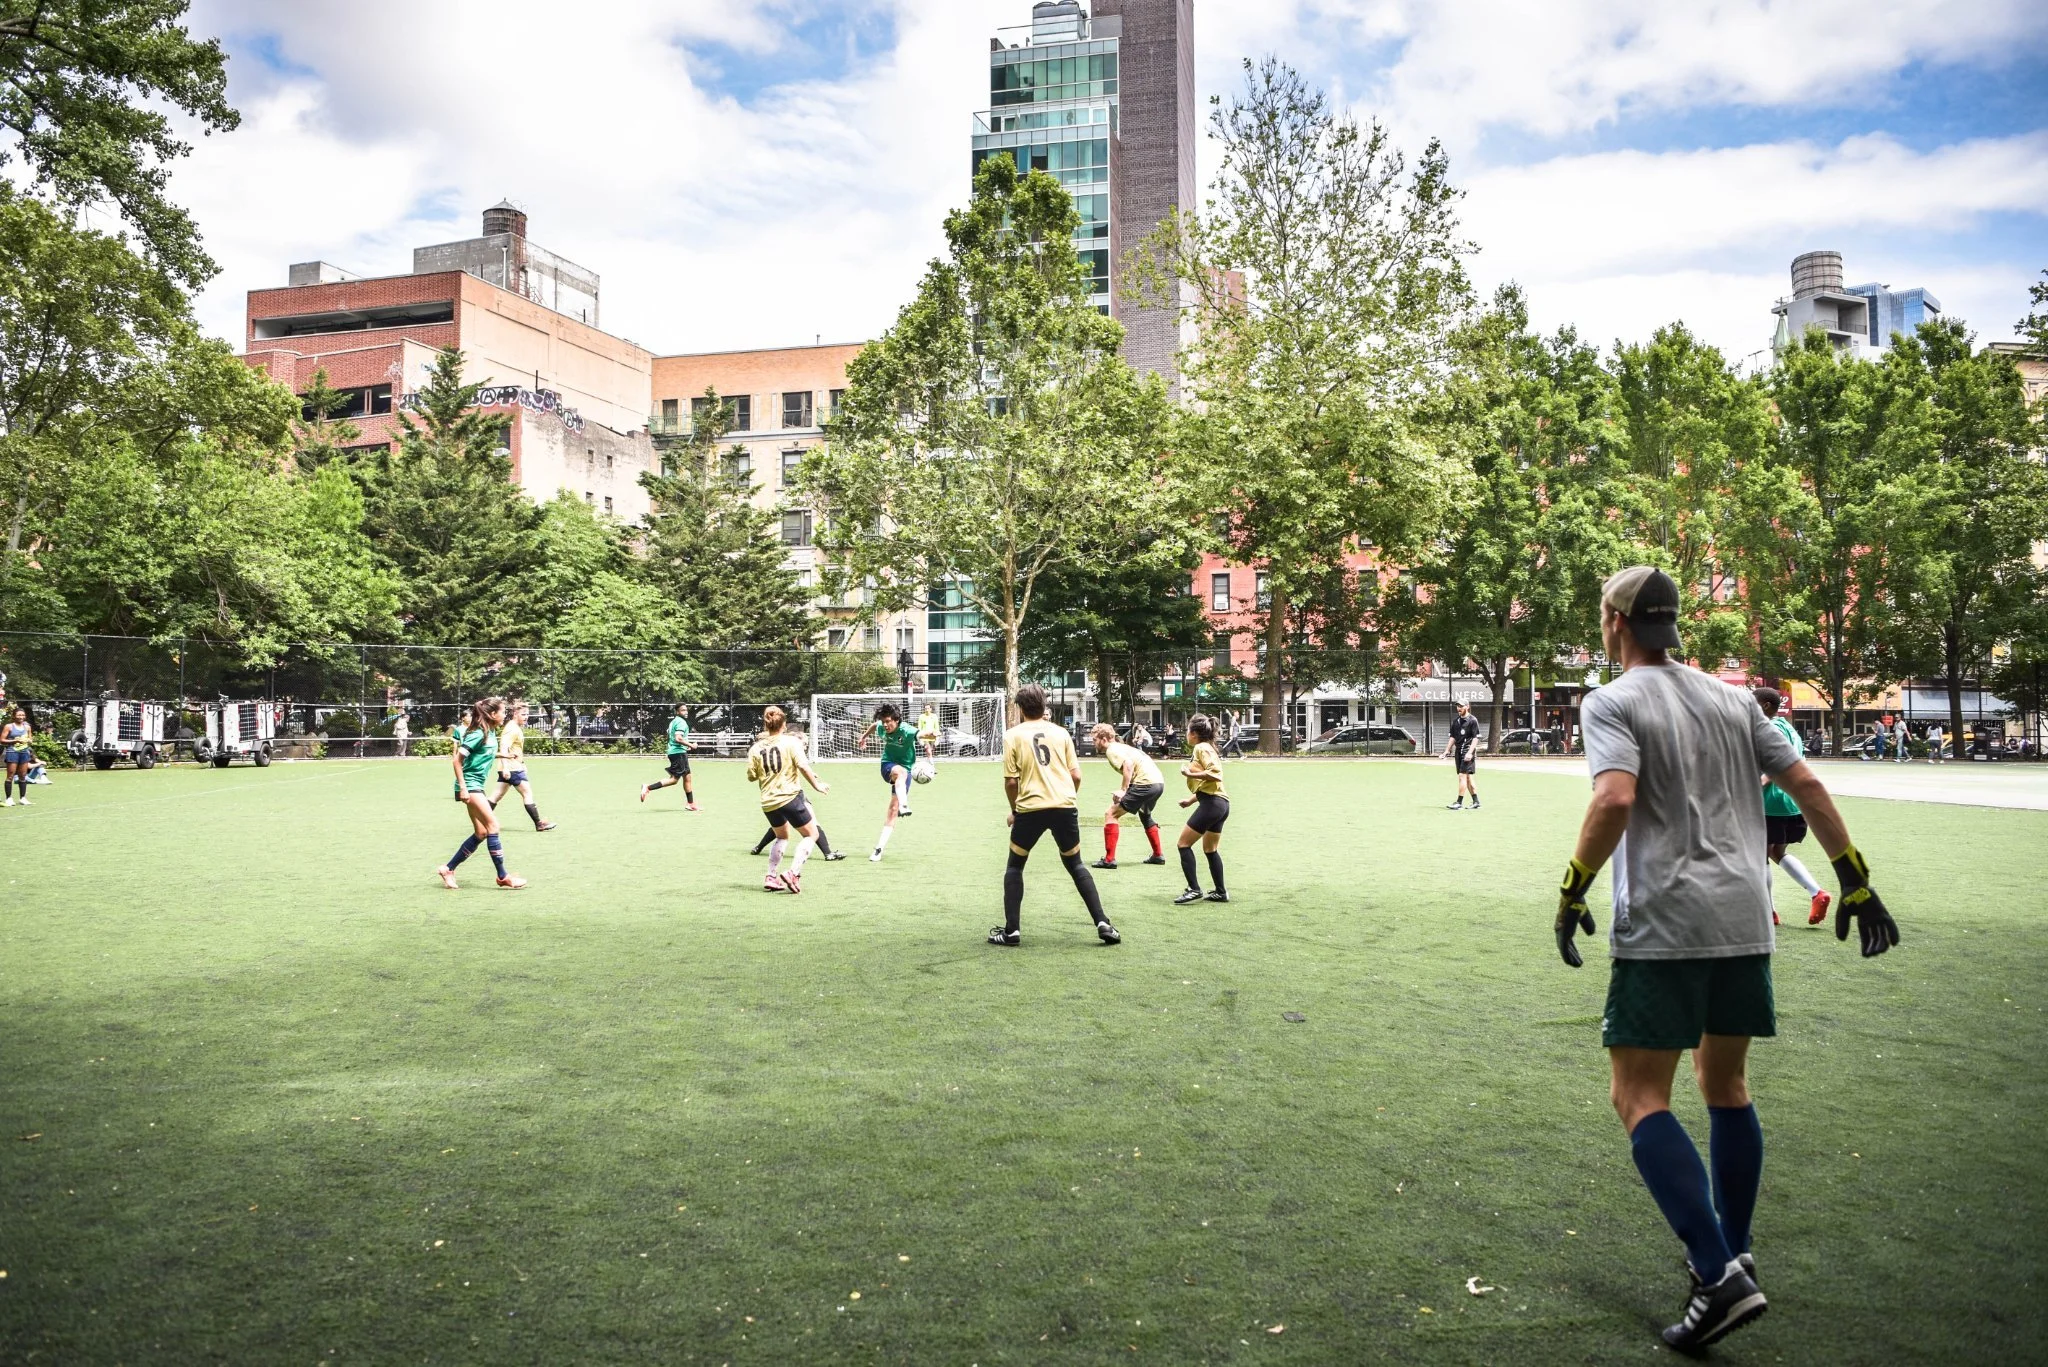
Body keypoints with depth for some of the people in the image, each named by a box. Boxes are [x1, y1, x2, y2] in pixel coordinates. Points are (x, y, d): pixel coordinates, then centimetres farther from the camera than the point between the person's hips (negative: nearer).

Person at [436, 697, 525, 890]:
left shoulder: (491, 733, 10)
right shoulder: (478, 733, -15)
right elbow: (457, 759, -18)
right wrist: (462, 787, -21)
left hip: (476, 786, 10)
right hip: (469, 785, -10)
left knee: (481, 833, 8)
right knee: (493, 824, -13)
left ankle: (448, 869, 17)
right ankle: (503, 877, -10)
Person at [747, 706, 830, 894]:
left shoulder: (756, 748, 4)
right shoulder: (791, 742, -7)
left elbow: (751, 777, 7)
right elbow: (803, 767, -16)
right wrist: (817, 785, -5)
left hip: (768, 802, 5)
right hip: (789, 797, -5)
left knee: (782, 837, 27)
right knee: (811, 834, 9)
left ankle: (771, 877, 20)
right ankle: (793, 873, -7)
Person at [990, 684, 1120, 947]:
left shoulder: (1013, 735, 2)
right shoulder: (1061, 732, 10)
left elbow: (1011, 781, -2)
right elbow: (1076, 775, 6)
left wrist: (1014, 810, 14)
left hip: (1030, 808, -2)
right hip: (1065, 806, 3)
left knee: (1014, 867, 16)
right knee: (1075, 865, 18)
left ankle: (1011, 931, 10)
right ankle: (1103, 924, 8)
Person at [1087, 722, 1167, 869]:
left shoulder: (1112, 750, -5)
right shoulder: (1121, 747, 23)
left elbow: (1128, 764, -23)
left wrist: (1123, 790, -24)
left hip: (1145, 783, -10)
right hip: (1158, 782, 10)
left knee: (1111, 814, -6)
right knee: (1145, 816, 35)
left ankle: (1109, 859, -10)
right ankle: (1158, 855, 43)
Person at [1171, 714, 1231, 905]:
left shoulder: (1201, 748, -10)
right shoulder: (1207, 747, 19)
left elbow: (1214, 773, -23)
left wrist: (1190, 774, -17)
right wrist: (1191, 799, 21)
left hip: (1211, 804, -10)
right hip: (1220, 803, 10)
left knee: (1184, 844, -3)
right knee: (1210, 849, 19)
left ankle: (1194, 889, -6)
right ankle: (1220, 892, 23)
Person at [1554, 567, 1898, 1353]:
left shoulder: (1611, 703, -5)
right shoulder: (1732, 698, 14)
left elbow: (1615, 798, -21)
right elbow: (1805, 784, 13)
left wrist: (1573, 890, -12)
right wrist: (1855, 881, 19)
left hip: (1663, 926, -7)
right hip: (1745, 920, 7)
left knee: (1640, 1097, -2)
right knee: (1725, 1085, 20)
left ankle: (1719, 1277, -12)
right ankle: (1731, 1255, 29)